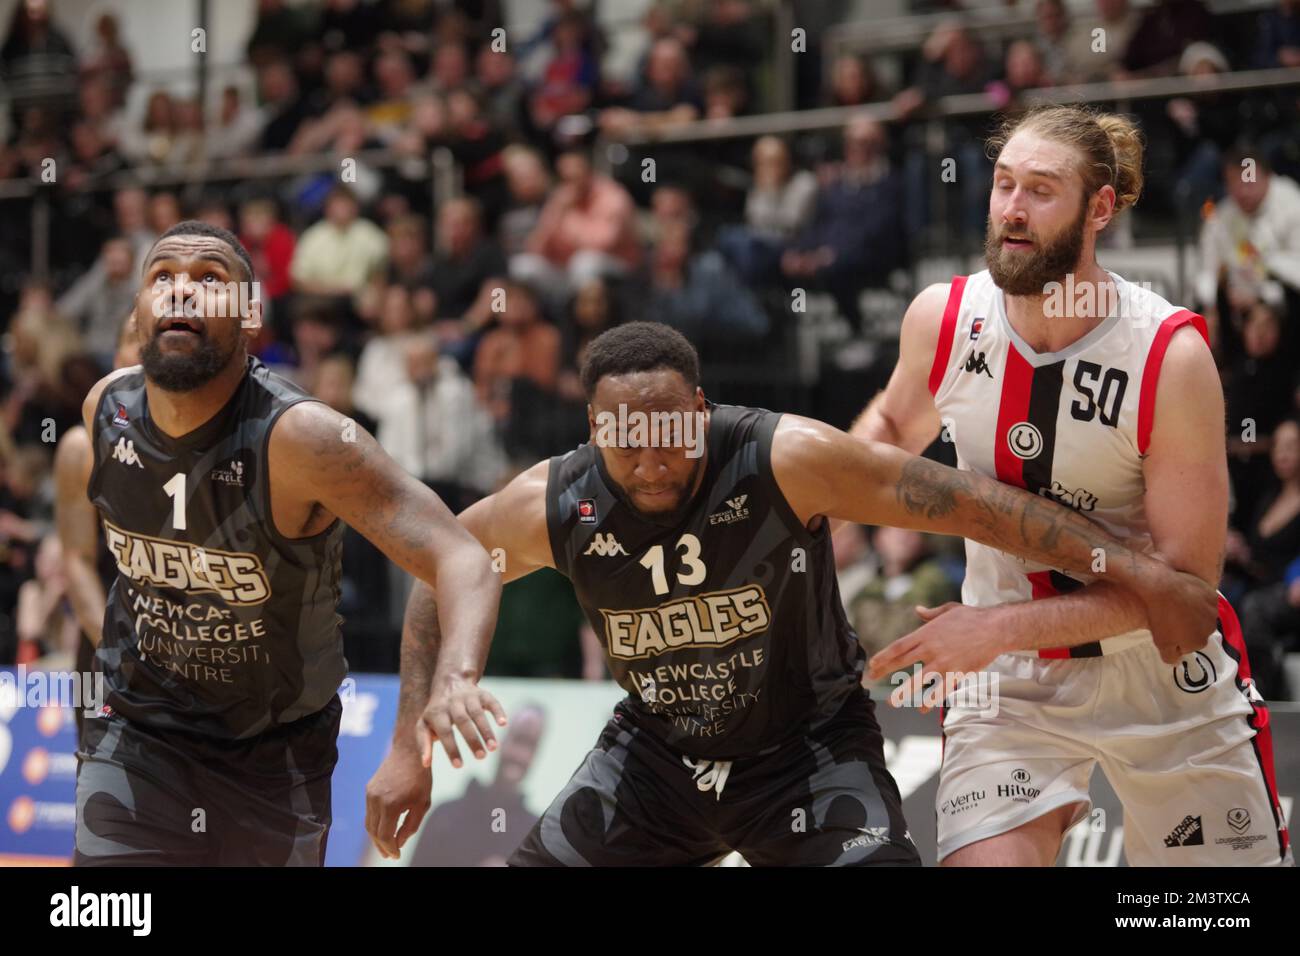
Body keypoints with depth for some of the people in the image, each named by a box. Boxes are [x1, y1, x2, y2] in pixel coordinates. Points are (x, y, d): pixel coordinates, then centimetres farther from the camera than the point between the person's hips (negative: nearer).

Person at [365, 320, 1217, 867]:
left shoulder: (786, 459, -26)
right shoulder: (552, 506, -17)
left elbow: (973, 503, -22)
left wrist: (1138, 572, -23)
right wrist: (414, 737, 2)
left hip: (809, 748, -3)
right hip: (658, 749, 4)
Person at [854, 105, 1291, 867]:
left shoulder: (1171, 355, -20)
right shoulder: (942, 319, -9)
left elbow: (1185, 575, -20)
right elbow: (895, 425, 15)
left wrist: (1001, 627, -24)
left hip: (1162, 664, -1)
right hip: (1010, 673, 2)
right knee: (986, 859, -21)